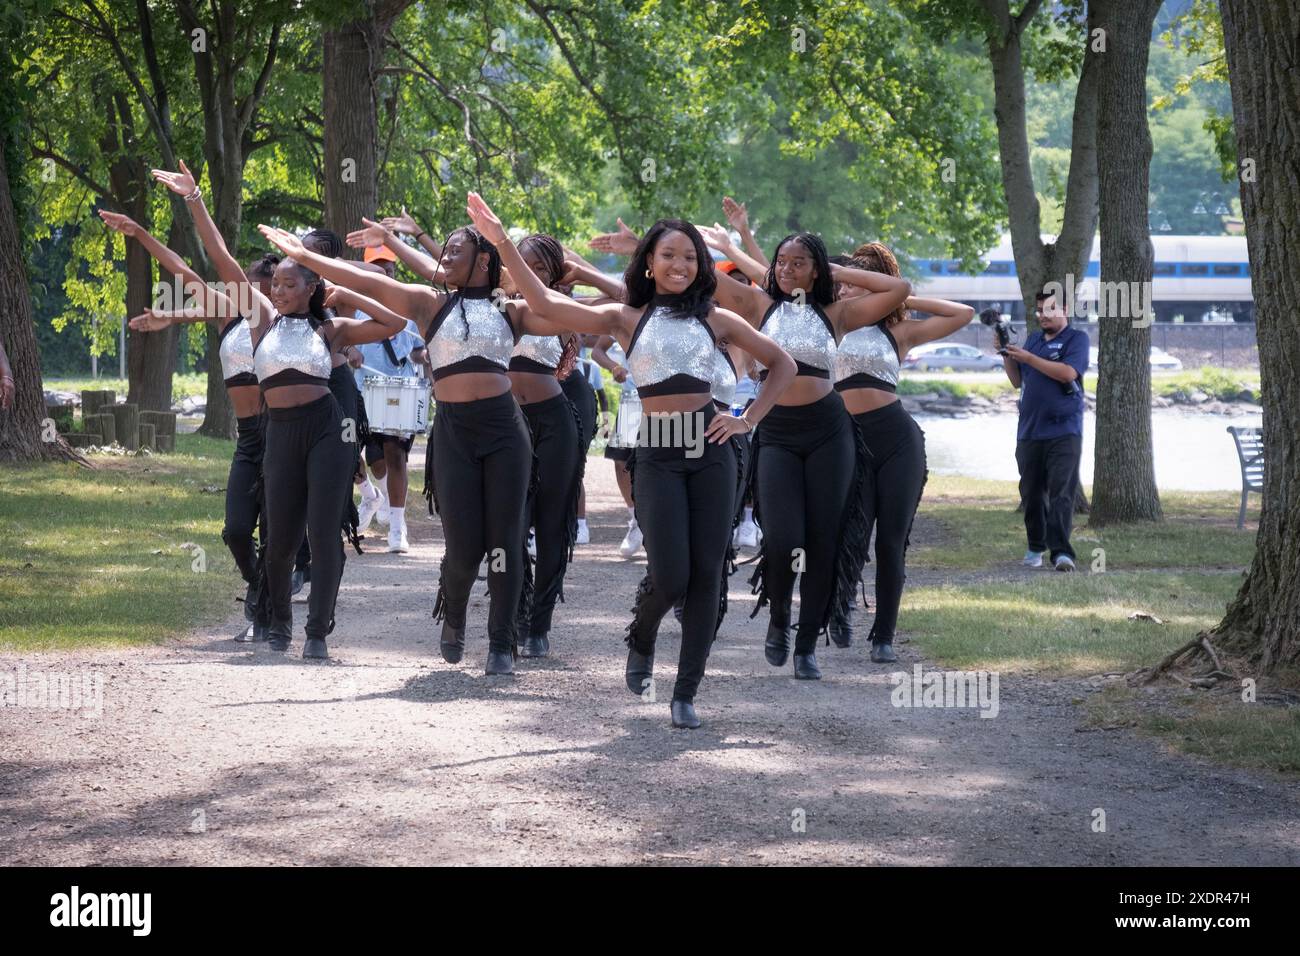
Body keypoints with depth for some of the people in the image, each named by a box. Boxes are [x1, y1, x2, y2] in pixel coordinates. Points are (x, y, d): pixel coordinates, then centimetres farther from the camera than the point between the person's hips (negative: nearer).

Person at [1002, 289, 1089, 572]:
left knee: (1061, 492, -12)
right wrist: (1007, 356, 2)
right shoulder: (1033, 339, 18)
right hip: (1029, 430, 6)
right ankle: (1036, 546, 21)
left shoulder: (1076, 339, 0)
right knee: (1032, 493, 8)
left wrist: (1028, 358, -15)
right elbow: (1018, 381, 19)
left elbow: (1068, 372, -16)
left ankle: (1060, 551, -19)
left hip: (1063, 431, -6)